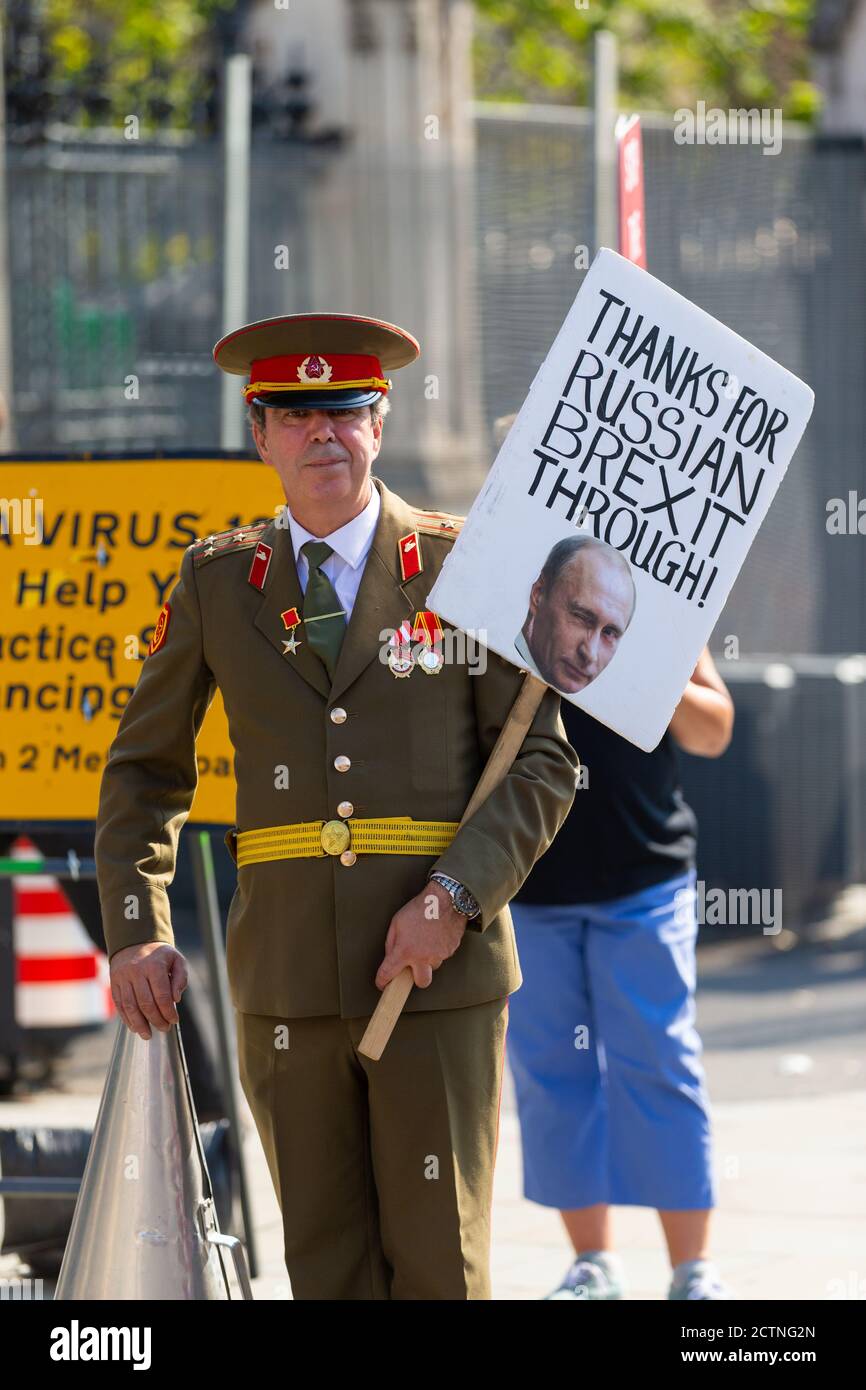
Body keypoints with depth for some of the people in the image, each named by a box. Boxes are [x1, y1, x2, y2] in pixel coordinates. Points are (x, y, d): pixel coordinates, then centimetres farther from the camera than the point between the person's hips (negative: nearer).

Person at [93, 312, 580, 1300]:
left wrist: (454, 898, -14)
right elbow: (145, 768, 16)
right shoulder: (219, 582, 9)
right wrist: (135, 932, 3)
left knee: (437, 1265, -3)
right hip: (288, 984, 2)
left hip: (439, 967, -2)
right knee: (325, 1269, 4)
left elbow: (542, 763, 0)